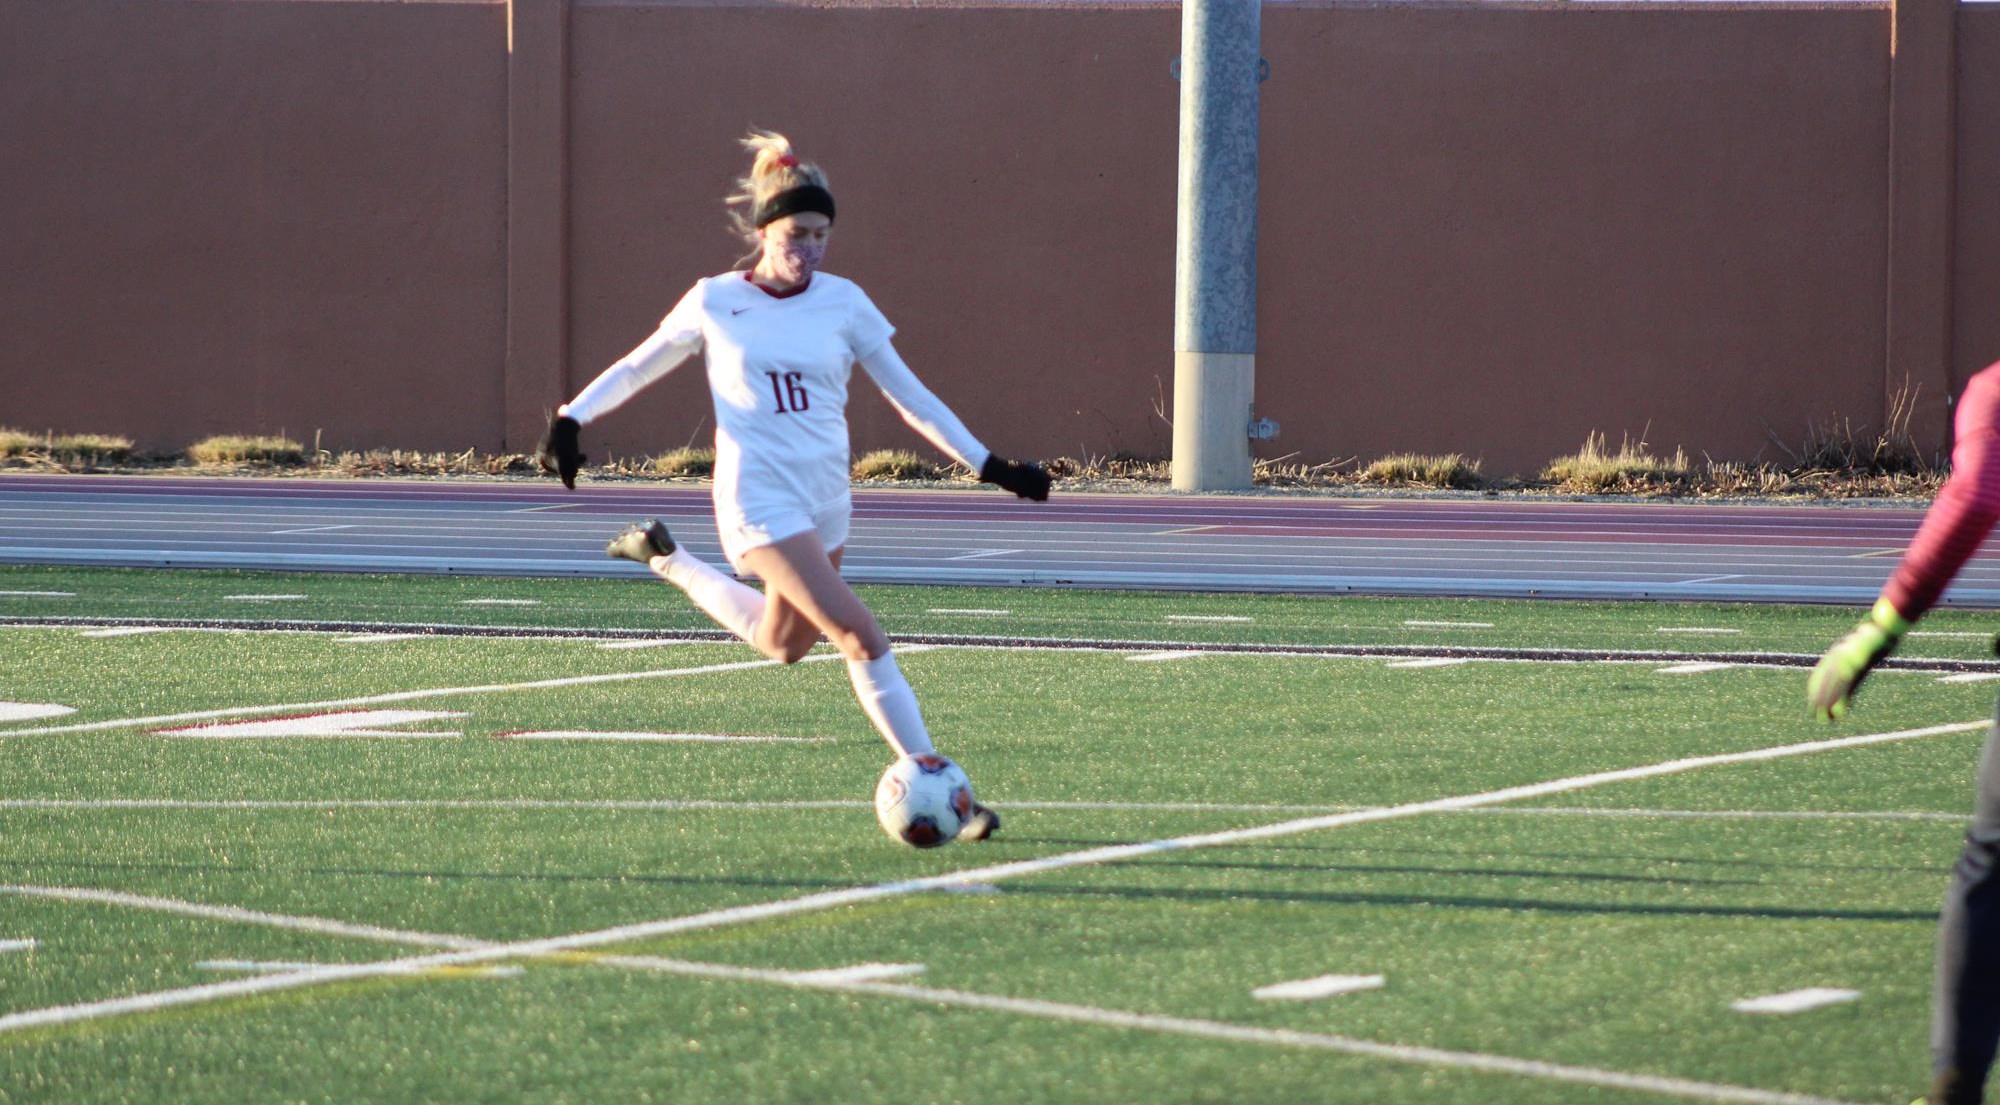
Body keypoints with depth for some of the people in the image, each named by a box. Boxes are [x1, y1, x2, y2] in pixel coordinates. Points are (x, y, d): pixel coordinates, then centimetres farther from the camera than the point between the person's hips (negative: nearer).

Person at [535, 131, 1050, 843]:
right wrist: (570, 420, 3)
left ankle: (664, 560, 40)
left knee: (781, 646, 19)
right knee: (861, 636, -18)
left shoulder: (843, 303, 2)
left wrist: (988, 465, 2)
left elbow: (910, 397, 6)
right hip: (759, 499, -5)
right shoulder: (713, 302, -4)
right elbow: (637, 368, 11)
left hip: (827, 501, 5)